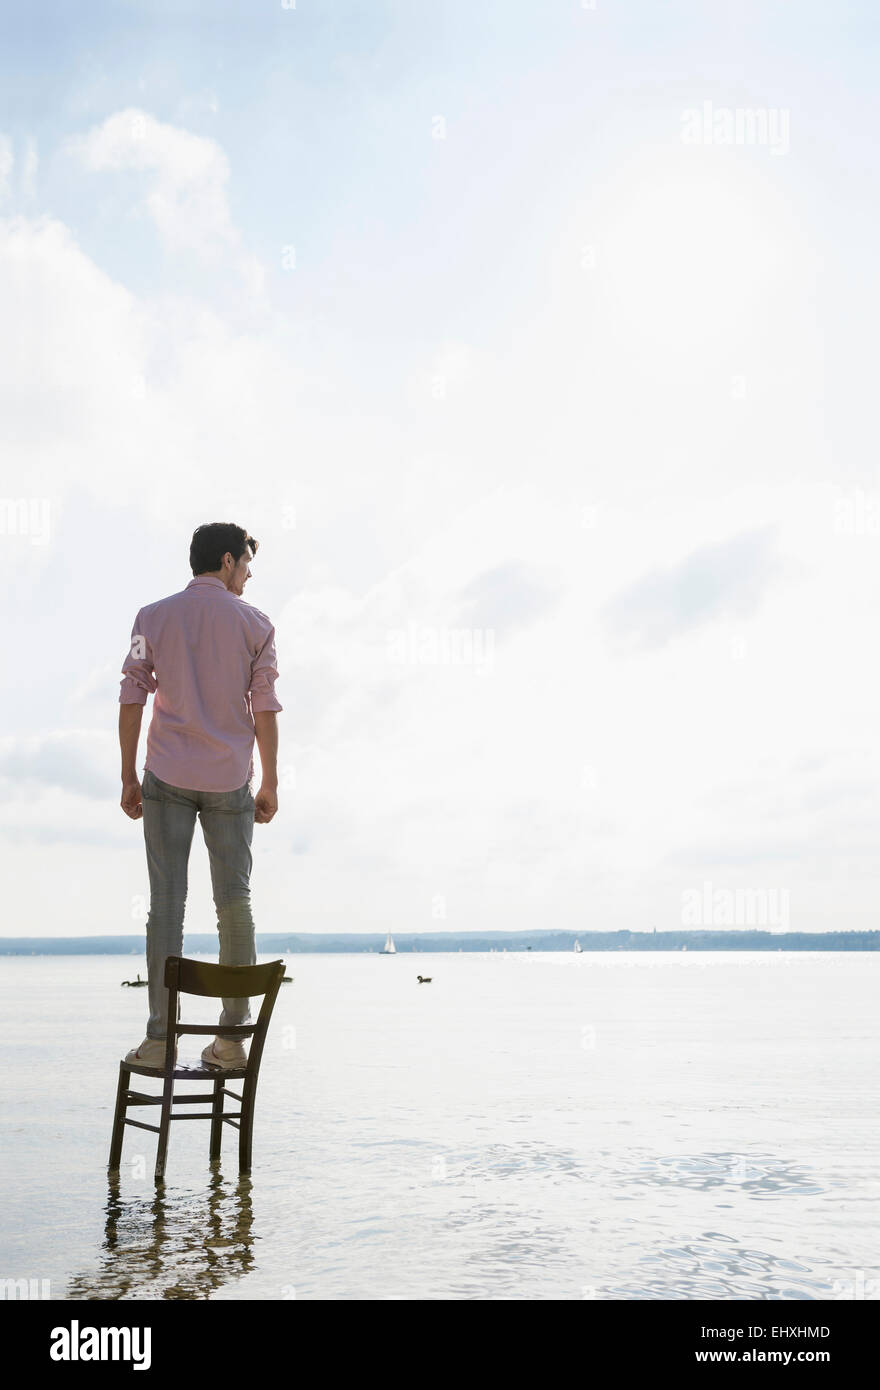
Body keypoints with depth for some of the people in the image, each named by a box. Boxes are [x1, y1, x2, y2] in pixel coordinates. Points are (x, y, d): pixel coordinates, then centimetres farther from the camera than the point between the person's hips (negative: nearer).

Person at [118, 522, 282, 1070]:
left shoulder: (153, 618, 5)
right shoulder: (255, 624, 2)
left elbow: (132, 699, 2)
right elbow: (265, 710, -1)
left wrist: (129, 777, 7)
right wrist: (270, 784, 5)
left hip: (167, 777, 1)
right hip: (229, 779, 0)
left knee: (167, 902, 2)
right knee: (234, 902, 6)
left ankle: (161, 1036, 1)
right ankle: (232, 1036, 9)